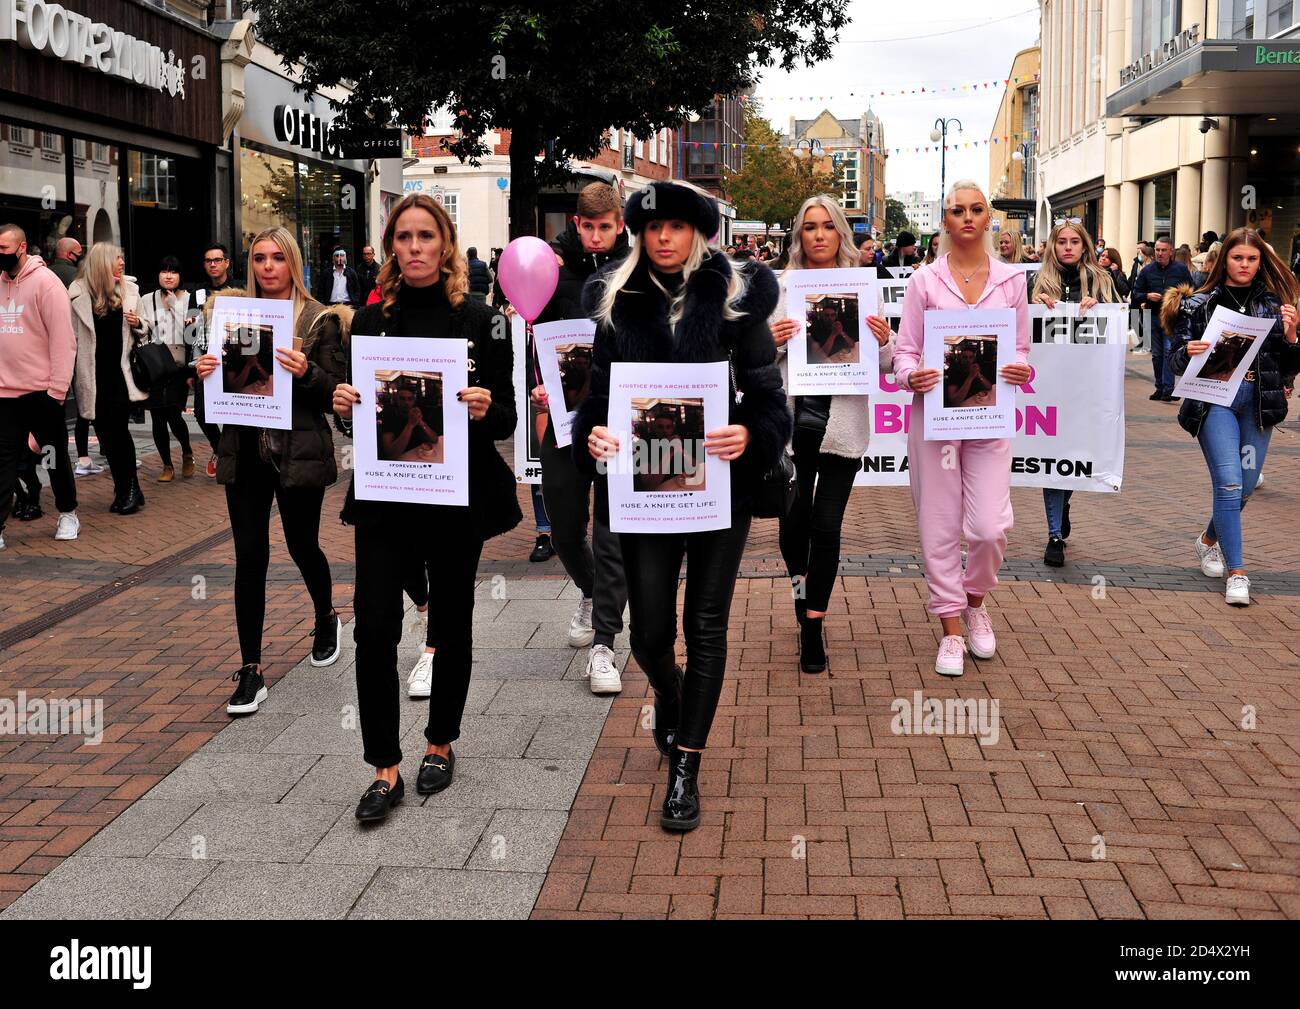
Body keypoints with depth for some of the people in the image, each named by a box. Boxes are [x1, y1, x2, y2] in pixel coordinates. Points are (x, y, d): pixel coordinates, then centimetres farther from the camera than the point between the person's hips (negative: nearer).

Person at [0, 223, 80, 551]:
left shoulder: (45, 282, -9)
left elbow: (63, 338, -12)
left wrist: (57, 388, -15)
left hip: (41, 391, -4)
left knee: (56, 455, 11)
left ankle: (68, 514, 27)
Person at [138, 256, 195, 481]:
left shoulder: (190, 300, -1)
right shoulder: (148, 301, 9)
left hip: (180, 367, -3)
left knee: (173, 414, -13)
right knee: (158, 418, 3)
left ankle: (187, 454, 14)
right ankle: (167, 465, 18)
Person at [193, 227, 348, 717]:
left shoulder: (320, 319, -4)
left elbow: (335, 392, -6)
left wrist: (306, 373, -24)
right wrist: (205, 372, -7)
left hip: (299, 452, -3)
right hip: (245, 451, 3)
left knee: (302, 545, 13)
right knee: (249, 557, 0)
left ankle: (327, 619, 44)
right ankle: (250, 671, 5)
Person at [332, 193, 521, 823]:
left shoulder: (480, 321, -2)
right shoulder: (370, 321, 5)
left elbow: (506, 419, -2)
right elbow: (355, 411, 12)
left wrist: (486, 410, -23)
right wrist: (344, 406, -10)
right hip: (383, 494, 1)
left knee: (451, 627, 11)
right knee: (375, 630, -6)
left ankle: (441, 744, 31)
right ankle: (386, 768, 6)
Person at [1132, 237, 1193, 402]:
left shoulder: (1180, 269, 3)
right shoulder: (1147, 270, 8)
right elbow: (1135, 294, 9)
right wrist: (1147, 296, -11)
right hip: (1154, 317, 4)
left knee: (1169, 351, -16)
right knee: (1157, 354, 9)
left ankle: (1168, 389, -18)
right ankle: (1160, 388, 19)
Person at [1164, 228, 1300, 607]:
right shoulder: (1200, 304, 3)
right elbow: (1175, 359, 4)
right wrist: (1188, 352, -18)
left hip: (1258, 402, 3)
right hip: (1214, 399, -3)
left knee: (1246, 486, 9)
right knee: (1229, 482, -14)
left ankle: (1209, 540, 38)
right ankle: (1236, 573, -8)